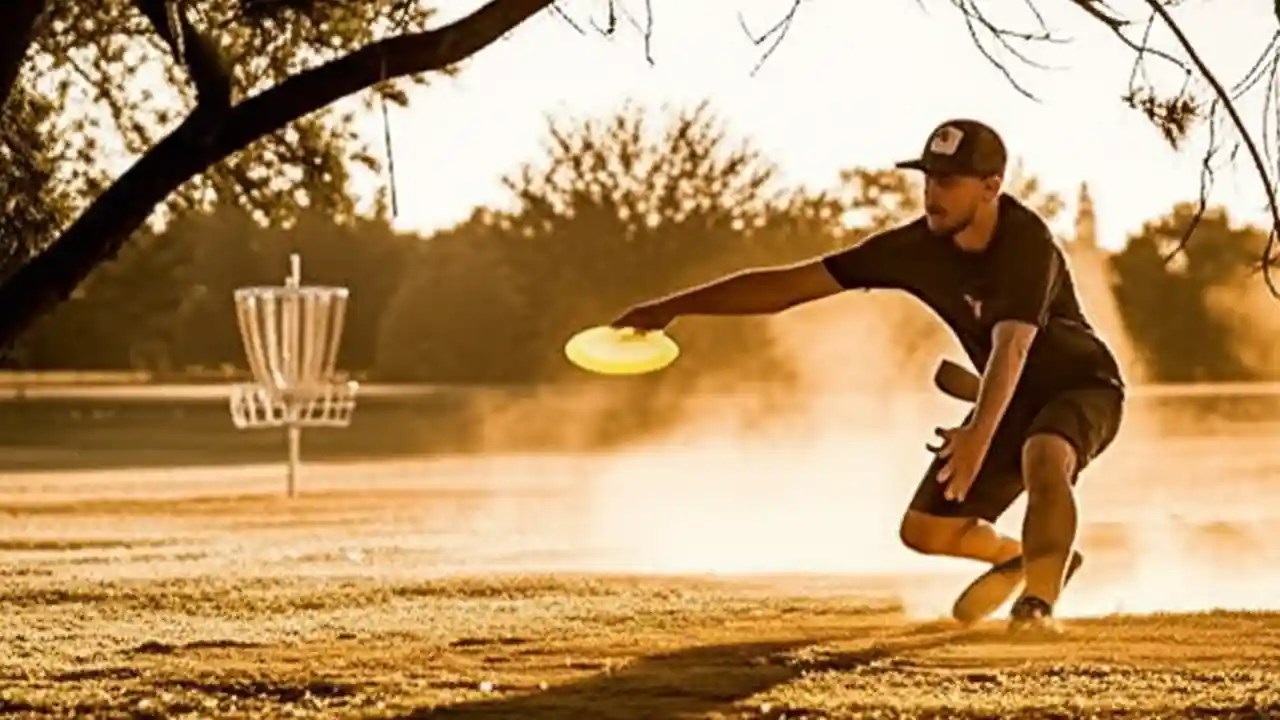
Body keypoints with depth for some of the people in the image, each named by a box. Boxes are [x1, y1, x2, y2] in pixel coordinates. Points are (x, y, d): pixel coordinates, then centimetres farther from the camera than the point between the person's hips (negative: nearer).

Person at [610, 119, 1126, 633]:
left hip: (1081, 384, -6)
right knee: (925, 529, 3)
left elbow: (1011, 346, -46)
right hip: (1011, 399, 6)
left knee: (1043, 457, -40)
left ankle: (1039, 600, -28)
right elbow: (792, 283, -14)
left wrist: (980, 434, -63)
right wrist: (675, 307, -18)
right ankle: (1023, 559, 31)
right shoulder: (916, 247, -16)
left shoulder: (1026, 243, -31)